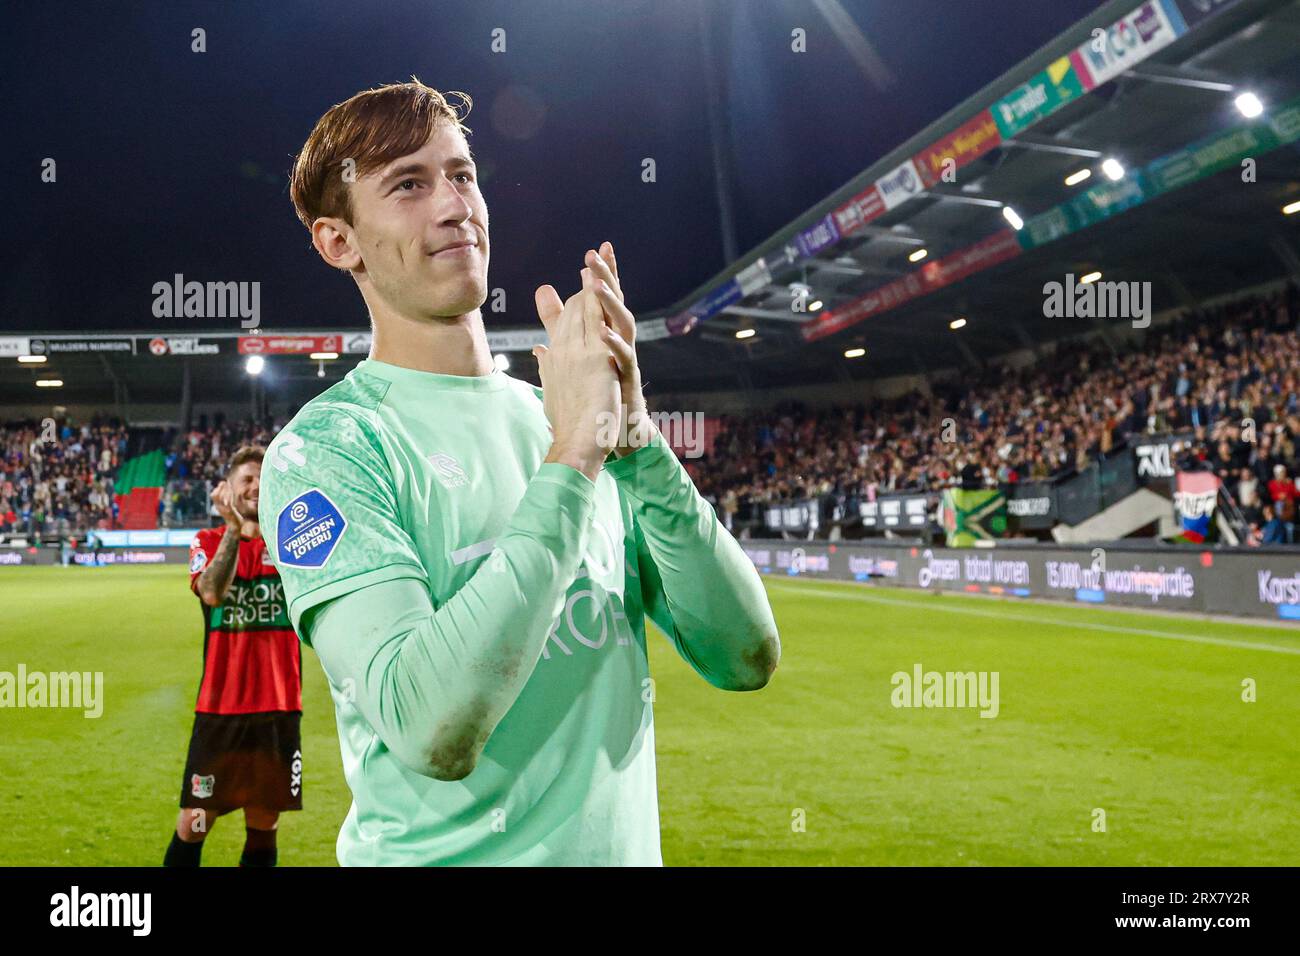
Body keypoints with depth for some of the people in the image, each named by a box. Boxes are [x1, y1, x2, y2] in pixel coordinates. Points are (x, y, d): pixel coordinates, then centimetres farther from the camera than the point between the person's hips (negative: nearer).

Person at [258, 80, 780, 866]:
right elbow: (434, 733, -27)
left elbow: (748, 659, -5)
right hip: (449, 853, -5)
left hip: (623, 844, 5)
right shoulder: (324, 450, -13)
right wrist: (570, 458, -23)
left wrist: (633, 439, -16)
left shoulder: (567, 419, 4)